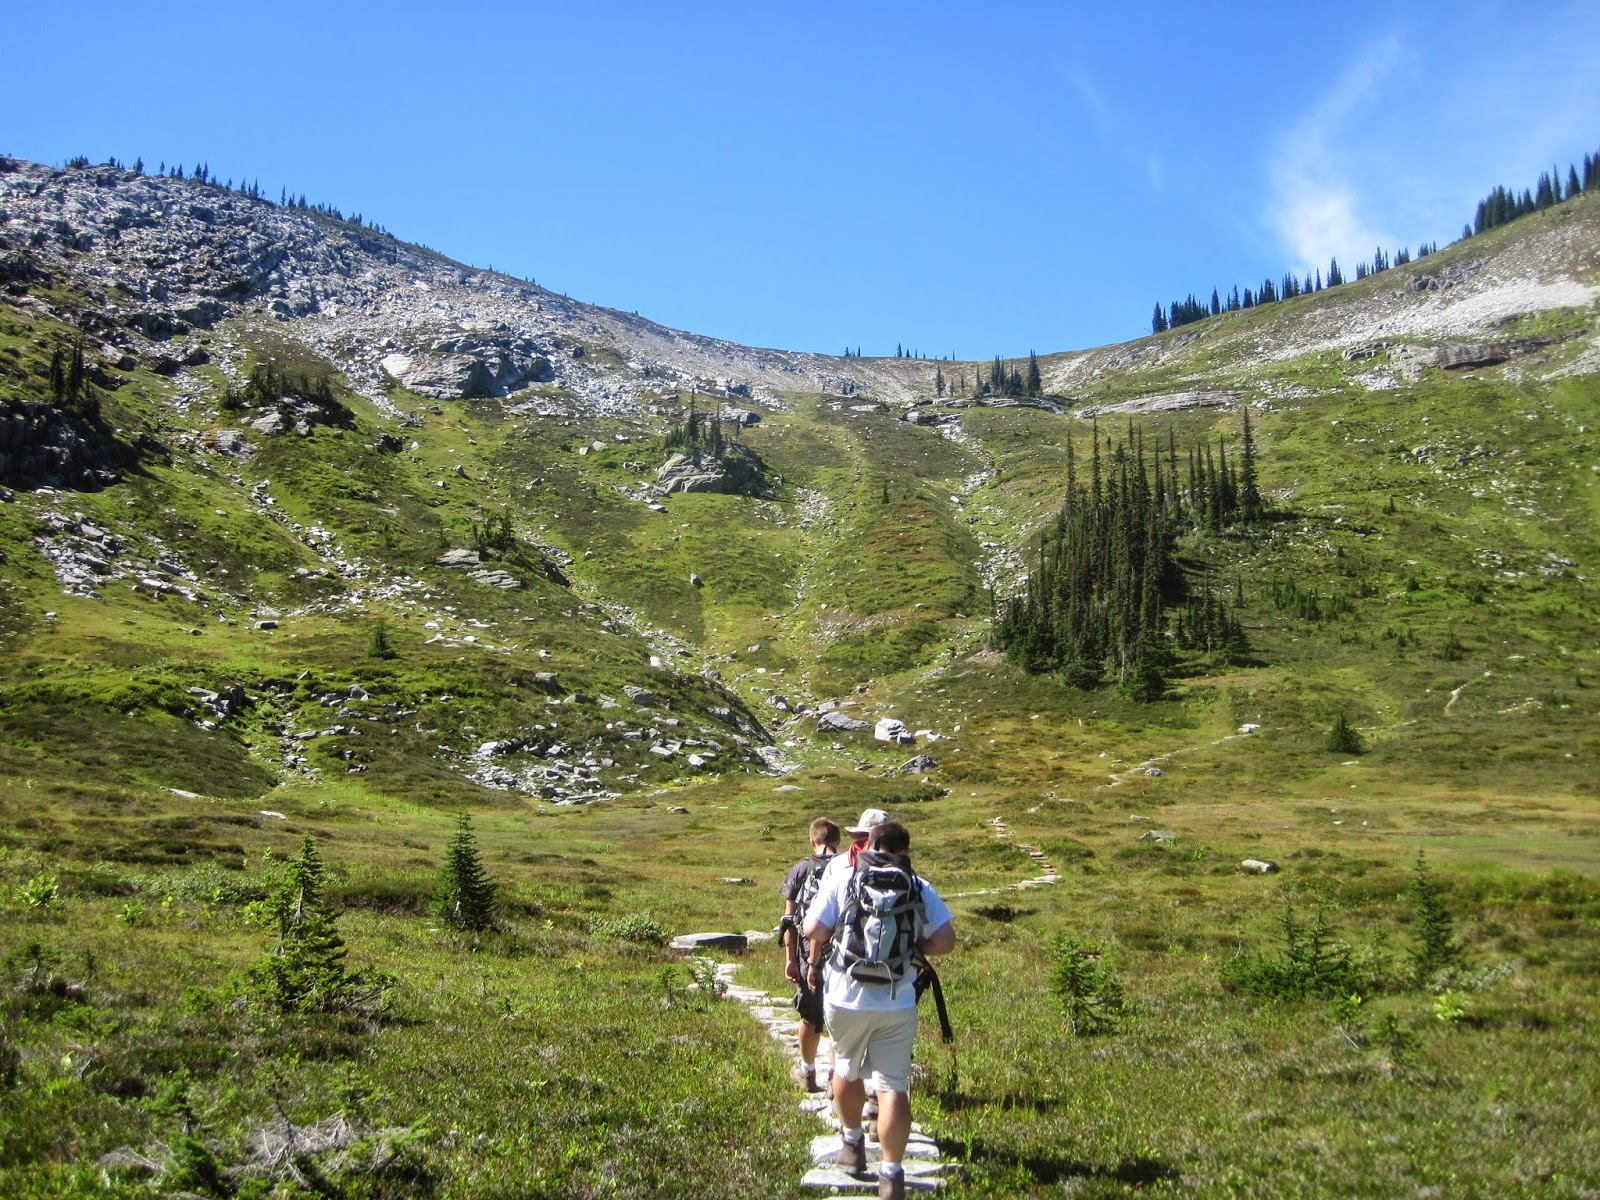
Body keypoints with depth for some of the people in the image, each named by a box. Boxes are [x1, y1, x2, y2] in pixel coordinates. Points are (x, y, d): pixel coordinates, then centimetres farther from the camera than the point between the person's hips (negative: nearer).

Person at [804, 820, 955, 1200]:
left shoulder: (842, 878, -2)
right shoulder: (920, 888, 2)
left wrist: (816, 960, 14)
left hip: (845, 998, 1)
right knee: (893, 1086, 2)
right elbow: (945, 941, -4)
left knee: (847, 1070, 23)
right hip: (898, 1004, 0)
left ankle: (853, 1147, 38)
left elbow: (813, 931, -7)